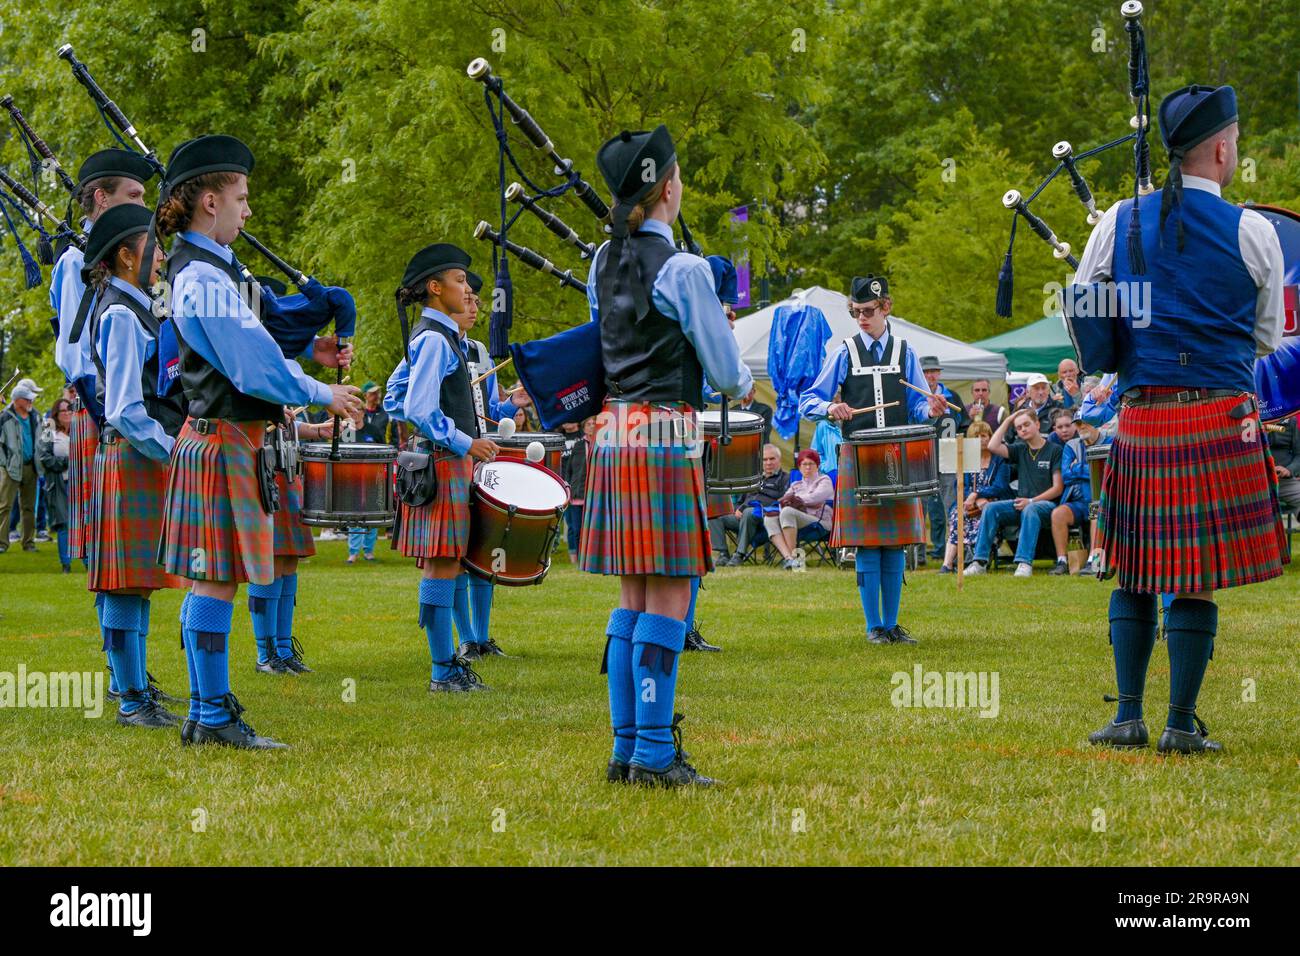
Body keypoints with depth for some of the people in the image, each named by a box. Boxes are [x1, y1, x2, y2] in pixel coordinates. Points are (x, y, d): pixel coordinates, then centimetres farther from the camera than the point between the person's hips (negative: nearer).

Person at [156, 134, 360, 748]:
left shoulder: (207, 271, 16)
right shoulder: (205, 277, -17)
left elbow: (244, 348, 23)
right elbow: (254, 370, -20)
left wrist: (306, 355, 10)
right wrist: (322, 395, -8)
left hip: (213, 440, 10)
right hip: (225, 442, -10)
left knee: (210, 582, 12)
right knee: (217, 582, -8)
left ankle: (205, 714, 16)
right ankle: (214, 718, -6)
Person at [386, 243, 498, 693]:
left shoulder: (426, 338, 18)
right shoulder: (435, 340, -14)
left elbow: (394, 401, 22)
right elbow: (420, 410, -21)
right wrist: (466, 443, -17)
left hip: (449, 460, 11)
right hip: (444, 463, -11)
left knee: (447, 565, 12)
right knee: (444, 565, -8)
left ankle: (448, 661, 16)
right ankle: (444, 670, -7)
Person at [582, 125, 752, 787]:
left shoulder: (603, 262, 10)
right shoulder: (682, 269, -11)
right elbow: (723, 370, -6)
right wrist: (745, 381, 16)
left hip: (614, 432, 7)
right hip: (666, 435, -7)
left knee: (634, 597, 11)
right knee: (668, 598, -5)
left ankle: (626, 749, 12)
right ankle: (655, 754, -6)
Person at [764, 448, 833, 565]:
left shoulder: (824, 480, 17)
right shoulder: (795, 485, 30)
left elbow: (817, 497, -5)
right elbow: (782, 502, 13)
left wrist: (796, 499, -11)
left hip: (821, 521, -5)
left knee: (788, 512, -33)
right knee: (769, 519, -23)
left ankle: (793, 555, -38)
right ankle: (788, 557, -43)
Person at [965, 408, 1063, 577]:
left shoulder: (1054, 450, 1)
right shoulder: (1020, 450, 17)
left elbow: (1058, 487, -5)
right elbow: (993, 446, 3)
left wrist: (1031, 501, -15)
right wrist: (1008, 421, 8)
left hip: (1046, 503, -5)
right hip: (1021, 503, 5)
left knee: (1030, 510, -39)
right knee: (990, 508, -20)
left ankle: (1025, 563, -48)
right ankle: (980, 561, -26)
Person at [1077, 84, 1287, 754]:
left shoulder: (1119, 223, 3)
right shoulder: (1253, 233, -3)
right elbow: (1266, 338, 10)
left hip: (1139, 421, 3)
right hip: (1222, 421, -3)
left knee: (1135, 572, 13)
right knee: (1199, 581, 1)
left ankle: (1128, 717, 13)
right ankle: (1181, 725, 2)